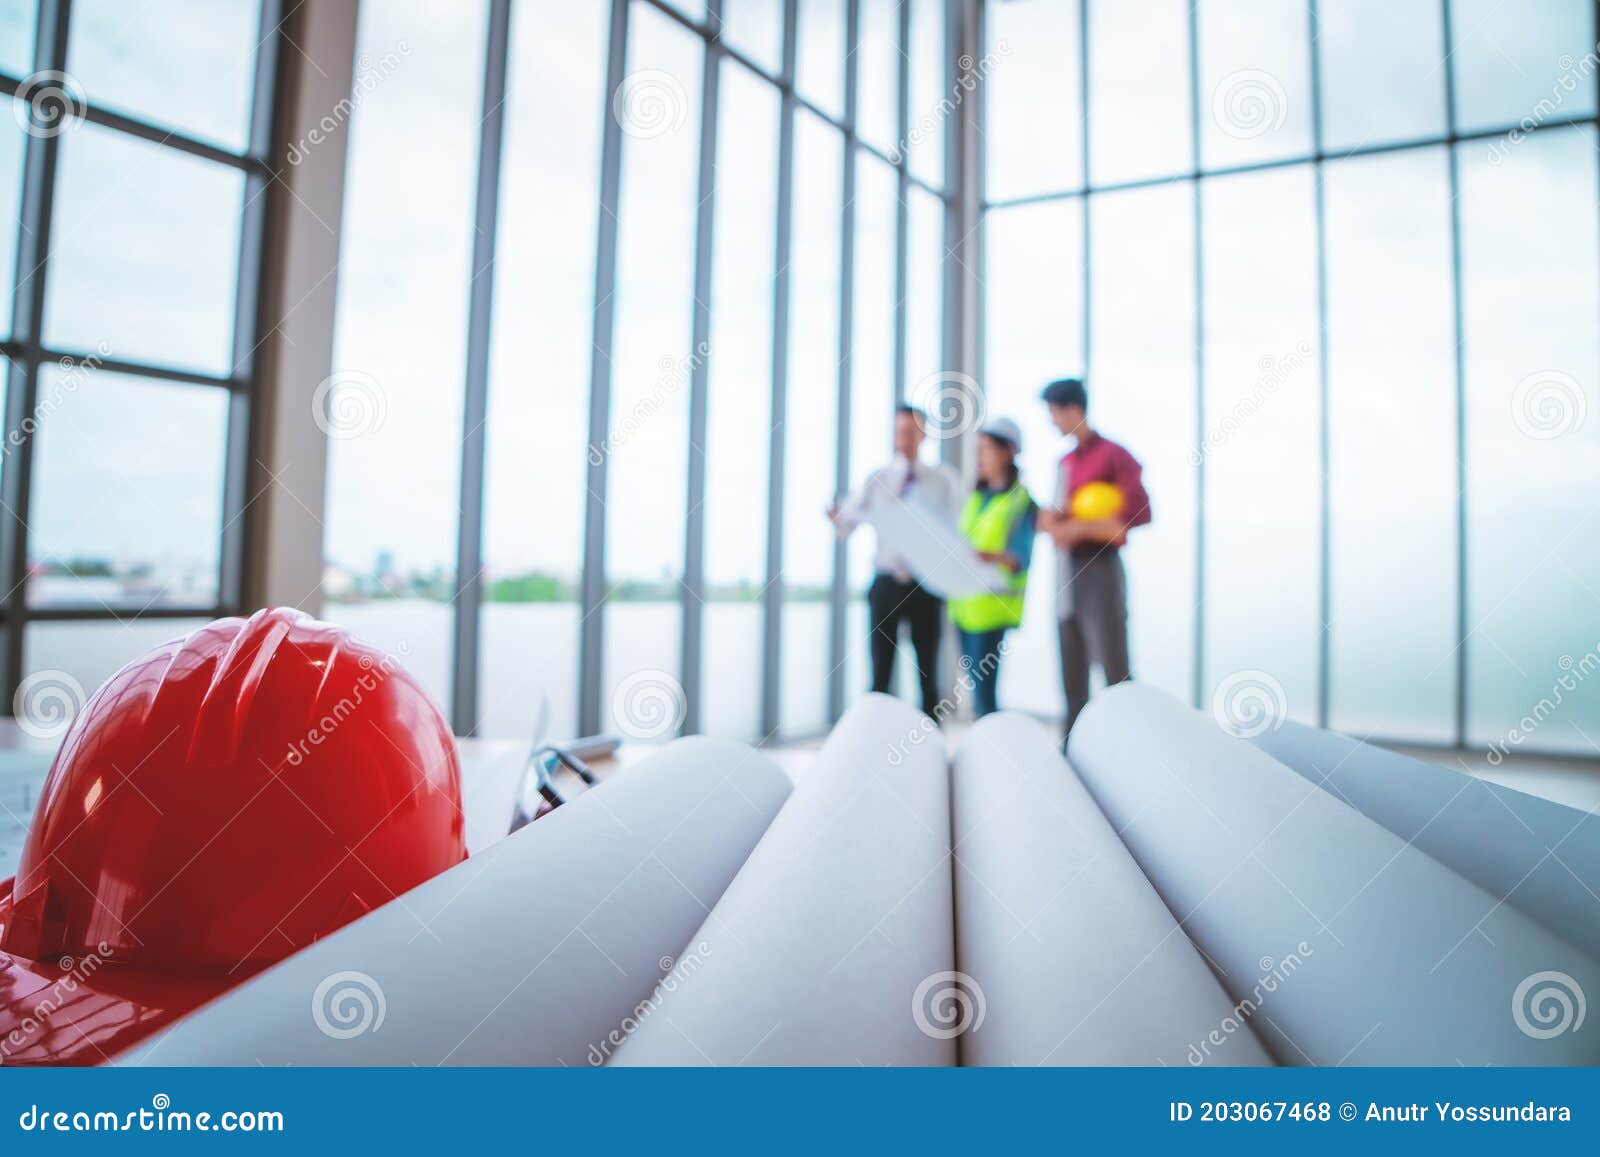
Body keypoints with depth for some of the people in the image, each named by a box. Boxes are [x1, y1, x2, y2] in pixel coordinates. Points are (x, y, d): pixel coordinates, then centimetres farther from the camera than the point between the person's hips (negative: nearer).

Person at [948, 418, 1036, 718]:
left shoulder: (1021, 501, -6)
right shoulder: (976, 497, 15)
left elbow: (1020, 558, -16)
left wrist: (989, 557, -34)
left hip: (991, 606, -7)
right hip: (964, 603, 7)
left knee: (984, 687, -8)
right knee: (973, 686, 10)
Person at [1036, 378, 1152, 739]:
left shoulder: (1113, 456, -6)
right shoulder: (1065, 462, 16)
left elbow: (1138, 514, -14)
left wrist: (1080, 528, -19)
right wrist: (1050, 519, -1)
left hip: (1099, 568, -7)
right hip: (1066, 572, 7)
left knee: (1115, 672, -5)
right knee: (1072, 672, 10)